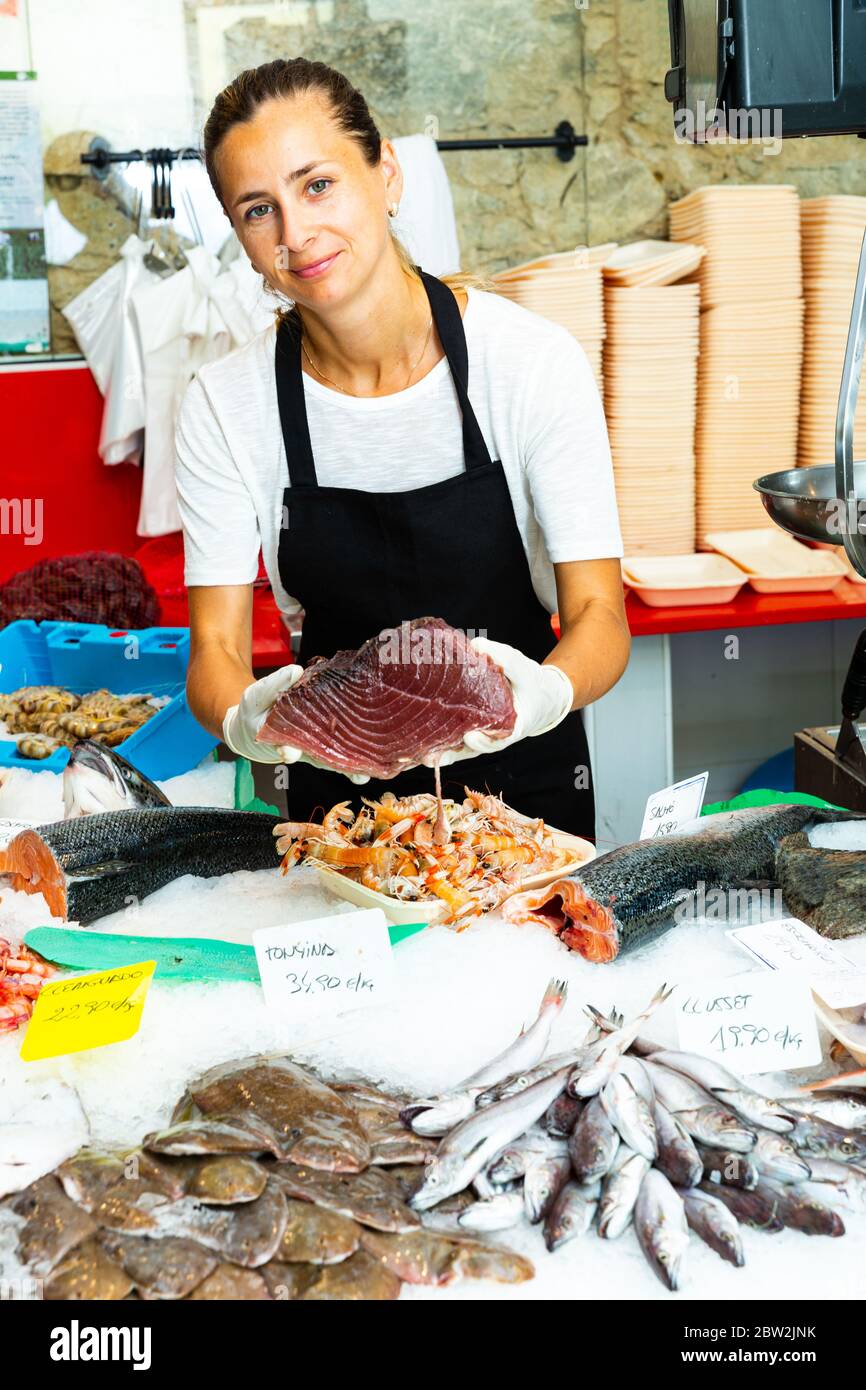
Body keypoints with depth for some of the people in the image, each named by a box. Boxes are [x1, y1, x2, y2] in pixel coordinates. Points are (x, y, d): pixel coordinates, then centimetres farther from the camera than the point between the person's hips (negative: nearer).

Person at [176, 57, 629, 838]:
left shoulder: (535, 362, -14)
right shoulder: (226, 404, -8)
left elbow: (600, 614, -14)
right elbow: (216, 646, -9)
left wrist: (544, 693, -36)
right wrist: (245, 718, -32)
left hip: (521, 782, -1)